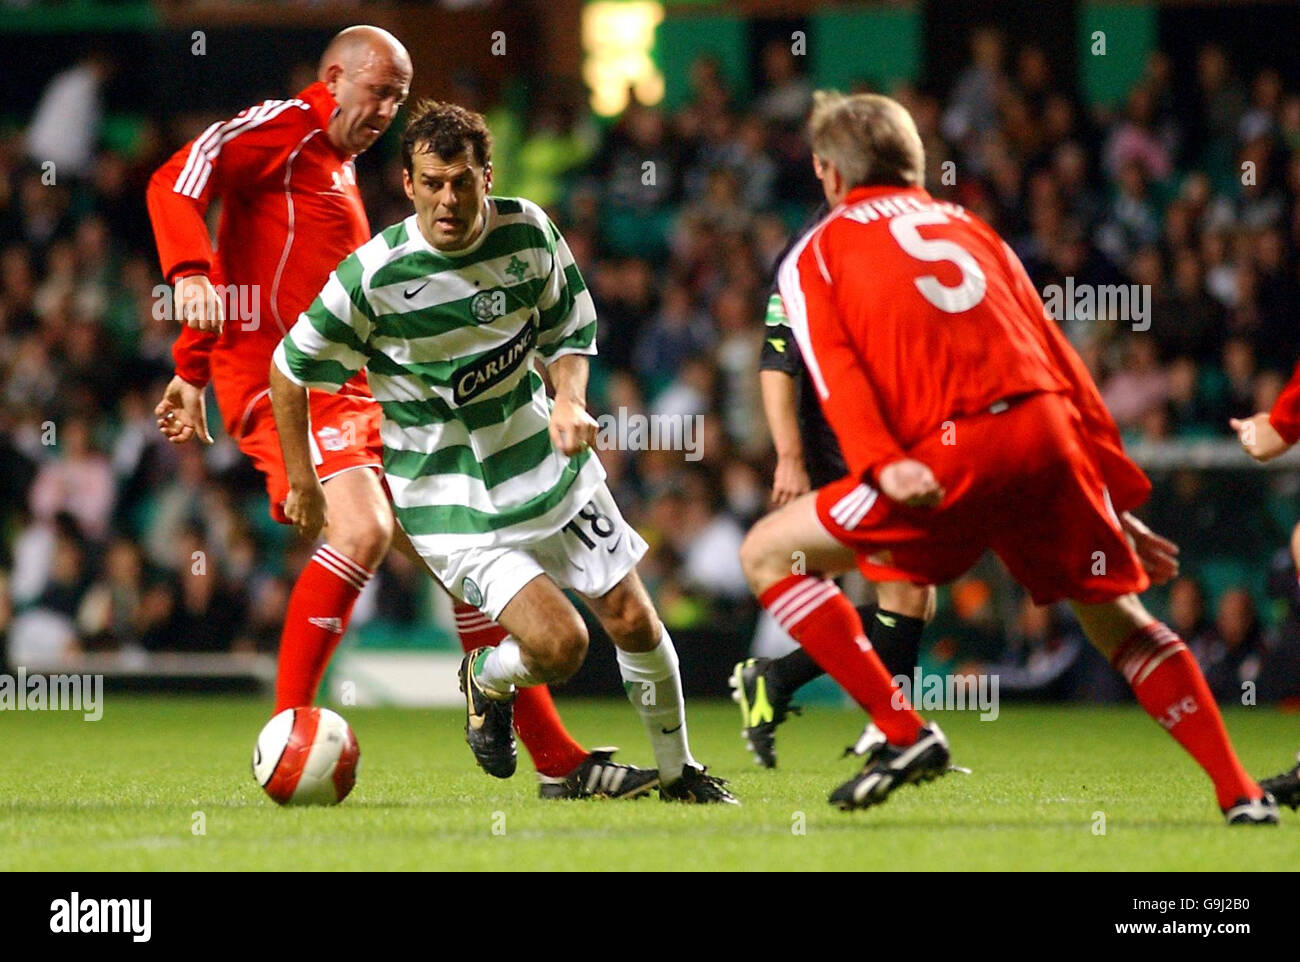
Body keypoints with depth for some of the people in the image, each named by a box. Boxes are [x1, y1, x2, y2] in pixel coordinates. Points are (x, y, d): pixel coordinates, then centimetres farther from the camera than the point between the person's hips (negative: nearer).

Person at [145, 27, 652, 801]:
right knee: (365, 527, -31)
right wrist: (190, 272, -33)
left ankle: (559, 763, 10)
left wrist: (192, 372, 30)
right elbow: (177, 181, -17)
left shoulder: (337, 168, 25)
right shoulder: (285, 129, -2)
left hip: (347, 393, 9)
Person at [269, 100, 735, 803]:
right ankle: (487, 683, 18)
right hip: (450, 501, -4)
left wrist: (569, 401, -12)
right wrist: (301, 481, -1)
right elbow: (290, 368, -6)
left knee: (632, 622, 6)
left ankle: (678, 772, 29)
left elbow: (570, 330, 8)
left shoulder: (527, 231, -8)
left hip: (546, 464, 4)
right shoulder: (373, 275, -20)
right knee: (559, 643, -18)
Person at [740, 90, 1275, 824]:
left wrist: (882, 464, -16)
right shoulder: (969, 228, 29)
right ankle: (1241, 793, 11)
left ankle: (904, 733, -1)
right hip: (1051, 433, 5)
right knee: (1116, 619, 20)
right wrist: (1117, 499, 24)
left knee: (770, 554, 8)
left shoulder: (815, 255, 18)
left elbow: (837, 373, -2)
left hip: (958, 448, -5)